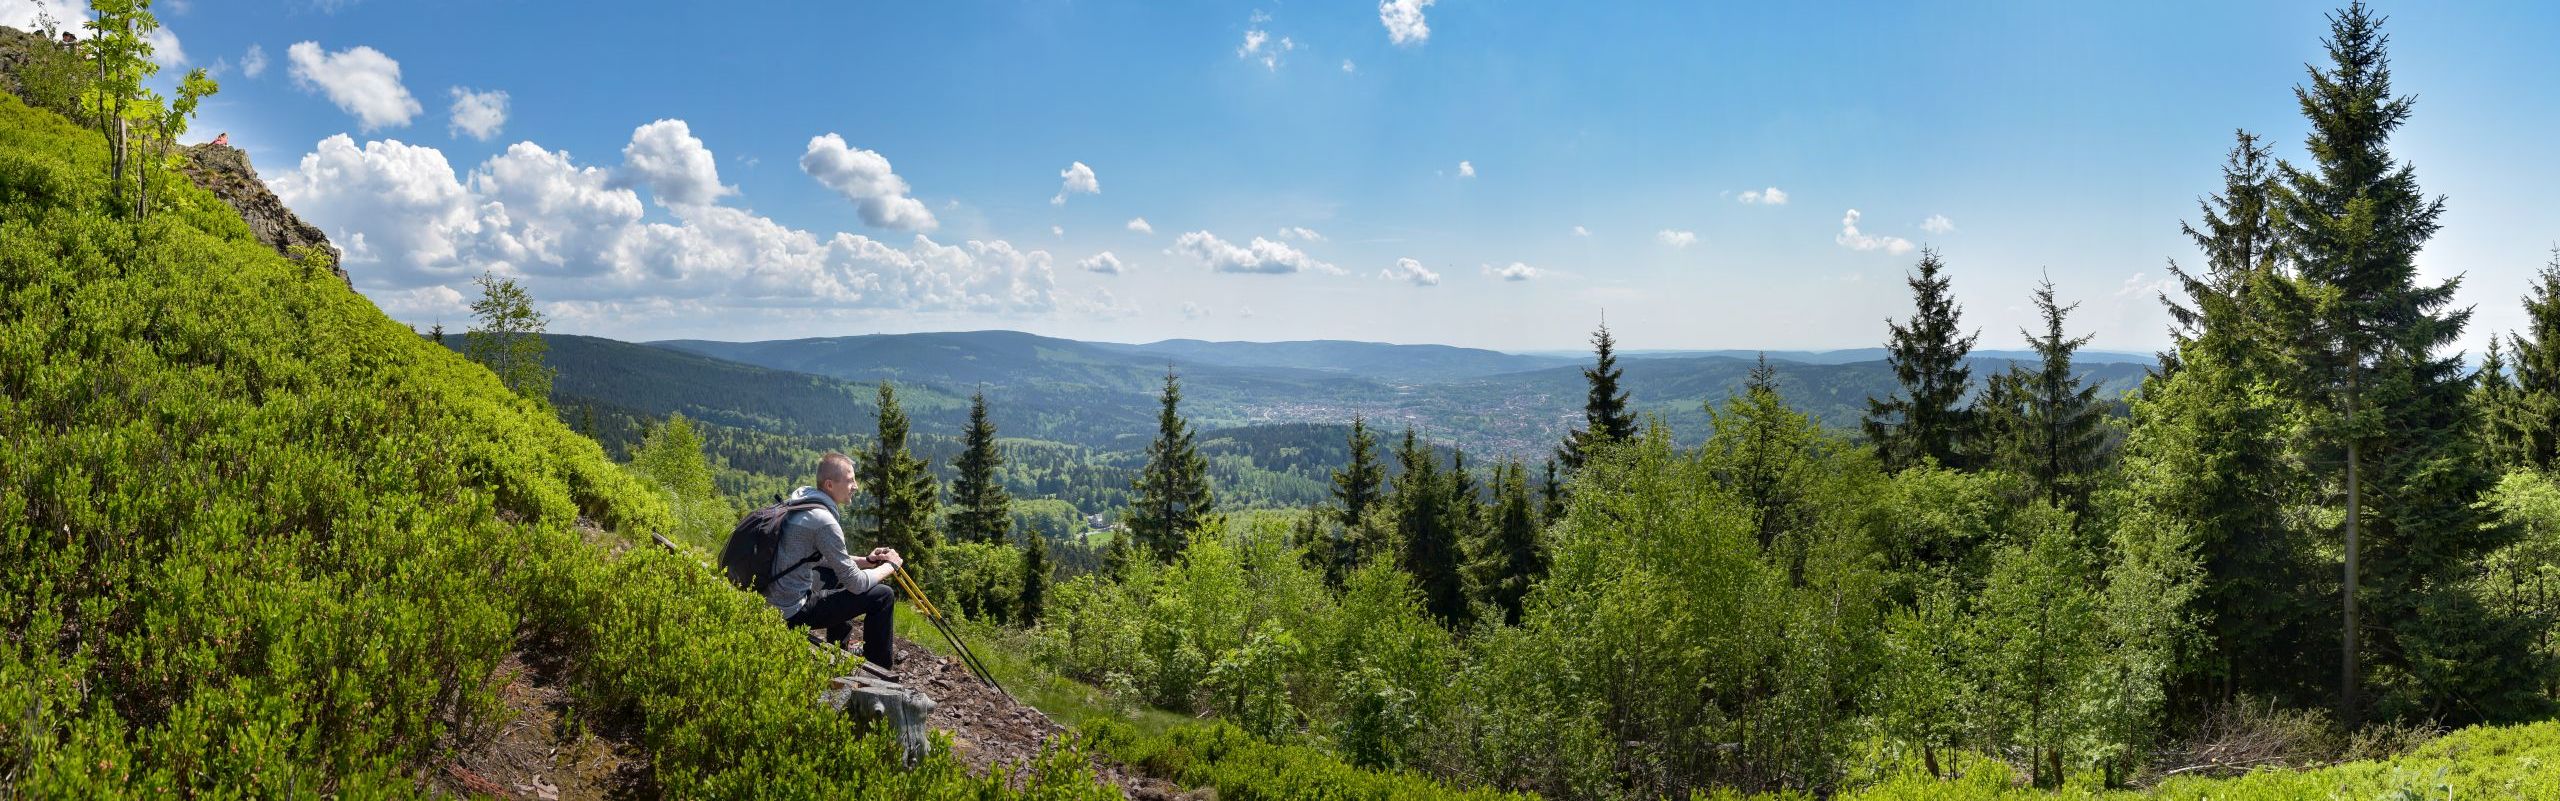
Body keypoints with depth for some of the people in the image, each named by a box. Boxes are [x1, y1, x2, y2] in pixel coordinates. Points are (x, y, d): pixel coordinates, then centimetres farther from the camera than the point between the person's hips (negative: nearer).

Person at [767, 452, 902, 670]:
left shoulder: (801, 500, 5)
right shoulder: (824, 521, -24)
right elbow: (856, 584, -18)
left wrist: (866, 560, 10)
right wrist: (890, 565, -1)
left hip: (772, 601, 10)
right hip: (793, 612, -10)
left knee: (841, 572, 32)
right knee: (883, 595, -8)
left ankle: (839, 649, 42)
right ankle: (880, 667, 8)